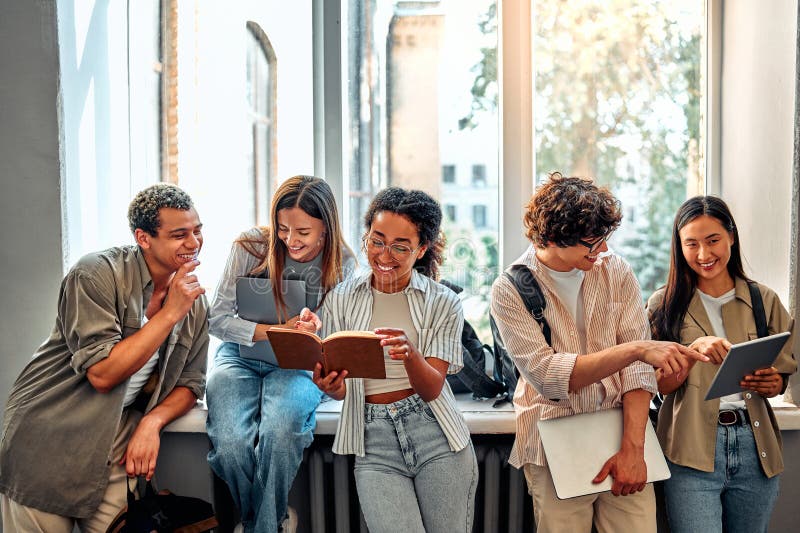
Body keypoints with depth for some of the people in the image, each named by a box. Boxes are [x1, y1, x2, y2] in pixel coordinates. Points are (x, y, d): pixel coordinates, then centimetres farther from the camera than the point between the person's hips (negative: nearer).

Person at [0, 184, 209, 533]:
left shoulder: (194, 299, 2)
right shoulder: (97, 274, -16)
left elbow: (190, 383, 7)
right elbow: (103, 373, -21)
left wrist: (152, 422, -13)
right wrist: (170, 313, -21)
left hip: (121, 434, 4)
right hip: (50, 429, -4)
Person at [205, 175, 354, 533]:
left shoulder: (341, 264, -5)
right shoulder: (251, 246, -8)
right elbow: (218, 319, -8)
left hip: (298, 366, 0)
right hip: (240, 357, 0)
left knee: (279, 433, -35)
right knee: (230, 442, -29)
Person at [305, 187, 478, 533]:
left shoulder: (444, 303, 1)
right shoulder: (341, 300, 3)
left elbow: (432, 389, -8)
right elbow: (341, 390, 2)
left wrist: (409, 353, -29)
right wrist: (331, 386, -22)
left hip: (436, 437, 0)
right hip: (374, 442, 0)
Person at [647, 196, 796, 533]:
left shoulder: (763, 300, 7)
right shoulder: (664, 305, 0)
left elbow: (781, 376, 12)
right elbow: (660, 385, -4)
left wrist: (771, 384, -11)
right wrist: (695, 349, -21)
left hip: (754, 445, 3)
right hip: (691, 450, -3)